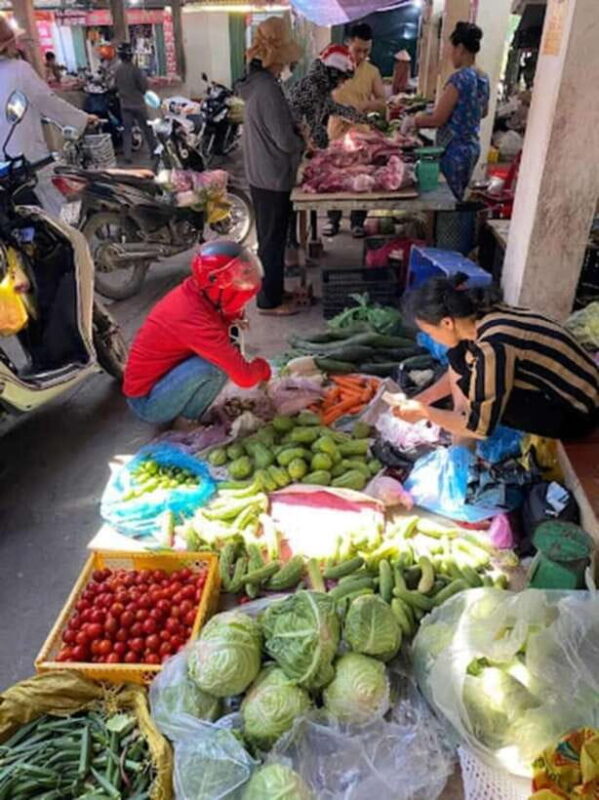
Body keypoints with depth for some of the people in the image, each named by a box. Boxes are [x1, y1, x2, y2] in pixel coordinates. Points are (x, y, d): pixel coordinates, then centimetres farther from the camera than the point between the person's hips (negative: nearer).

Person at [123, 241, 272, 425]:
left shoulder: (192, 293, -6)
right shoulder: (194, 320, -31)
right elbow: (245, 377, -28)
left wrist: (233, 317, -11)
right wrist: (262, 367, -7)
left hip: (158, 378, 9)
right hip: (147, 403, -9)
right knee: (216, 364, -28)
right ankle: (192, 421, -4)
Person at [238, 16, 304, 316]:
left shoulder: (257, 82, 9)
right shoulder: (268, 88, -22)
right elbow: (285, 140, -22)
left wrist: (297, 130, 4)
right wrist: (303, 144, -3)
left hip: (261, 173, 10)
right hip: (273, 176, -10)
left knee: (269, 236, 19)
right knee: (273, 239, 1)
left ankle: (272, 289, 33)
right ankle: (269, 300, 13)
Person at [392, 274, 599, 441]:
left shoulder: (493, 347, -32)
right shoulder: (482, 316, -7)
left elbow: (481, 427, -24)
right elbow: (461, 372, 13)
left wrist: (424, 412, -14)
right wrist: (424, 398, 6)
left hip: (574, 414, -8)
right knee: (458, 357, 0)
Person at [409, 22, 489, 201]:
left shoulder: (459, 78, -17)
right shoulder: (483, 78, 9)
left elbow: (438, 119, -16)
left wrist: (414, 121, -1)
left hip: (454, 151, -9)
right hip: (472, 147, 9)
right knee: (457, 200, 15)